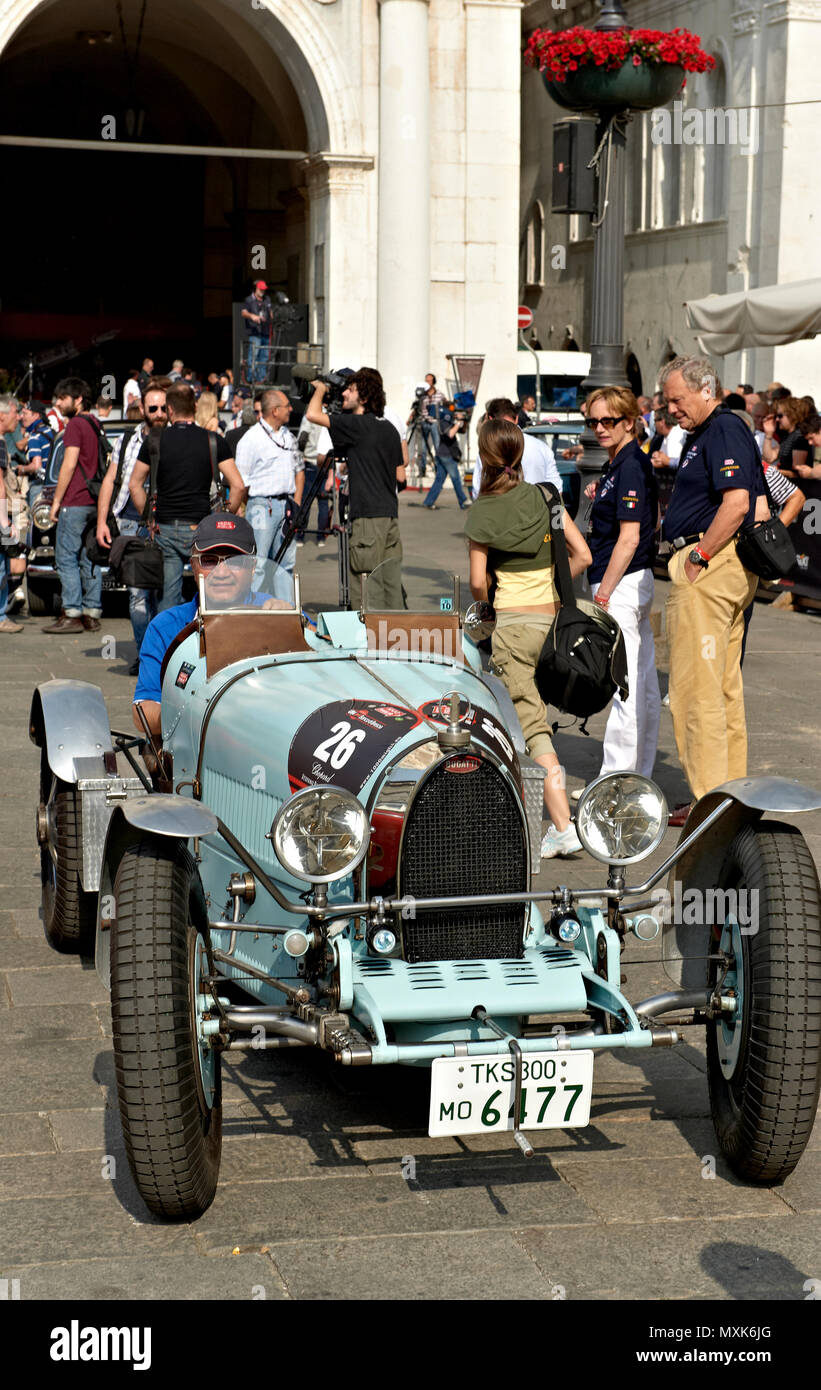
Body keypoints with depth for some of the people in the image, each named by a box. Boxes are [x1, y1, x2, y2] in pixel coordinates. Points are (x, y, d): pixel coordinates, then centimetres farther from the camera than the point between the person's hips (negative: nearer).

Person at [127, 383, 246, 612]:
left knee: (167, 597, 4)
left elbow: (134, 485, 6)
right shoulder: (213, 441, -1)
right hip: (201, 530, -1)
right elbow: (238, 486, -5)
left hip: (165, 530, 1)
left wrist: (150, 519, 11)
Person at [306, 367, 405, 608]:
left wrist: (320, 389, 1)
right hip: (391, 513, 8)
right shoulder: (389, 429, 13)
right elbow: (400, 476, 17)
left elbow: (312, 414, -18)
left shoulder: (357, 425, -10)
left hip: (368, 516, -8)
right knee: (391, 583, 10)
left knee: (369, 583, -4)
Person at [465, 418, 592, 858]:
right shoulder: (544, 497, 4)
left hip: (511, 620, -5)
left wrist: (486, 602, 14)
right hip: (551, 615, 5)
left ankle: (563, 825, -17)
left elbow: (478, 582, -7)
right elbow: (582, 555, 1)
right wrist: (550, 587, 14)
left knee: (531, 723, -8)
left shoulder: (482, 513, -6)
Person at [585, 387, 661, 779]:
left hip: (622, 585, -11)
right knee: (643, 685, 13)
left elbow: (629, 538, -19)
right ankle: (639, 774, 20)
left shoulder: (631, 468, -15)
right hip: (637, 584, 11)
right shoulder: (615, 466, 15)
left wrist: (603, 595, -18)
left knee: (623, 685, -7)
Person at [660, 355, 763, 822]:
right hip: (732, 568, 11)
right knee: (725, 685, 14)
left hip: (710, 567, -11)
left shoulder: (723, 430, -13)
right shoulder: (704, 433, 19)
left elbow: (737, 503, -25)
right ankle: (732, 787, 20)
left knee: (696, 685, -8)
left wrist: (699, 555, -19)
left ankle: (709, 797, -4)